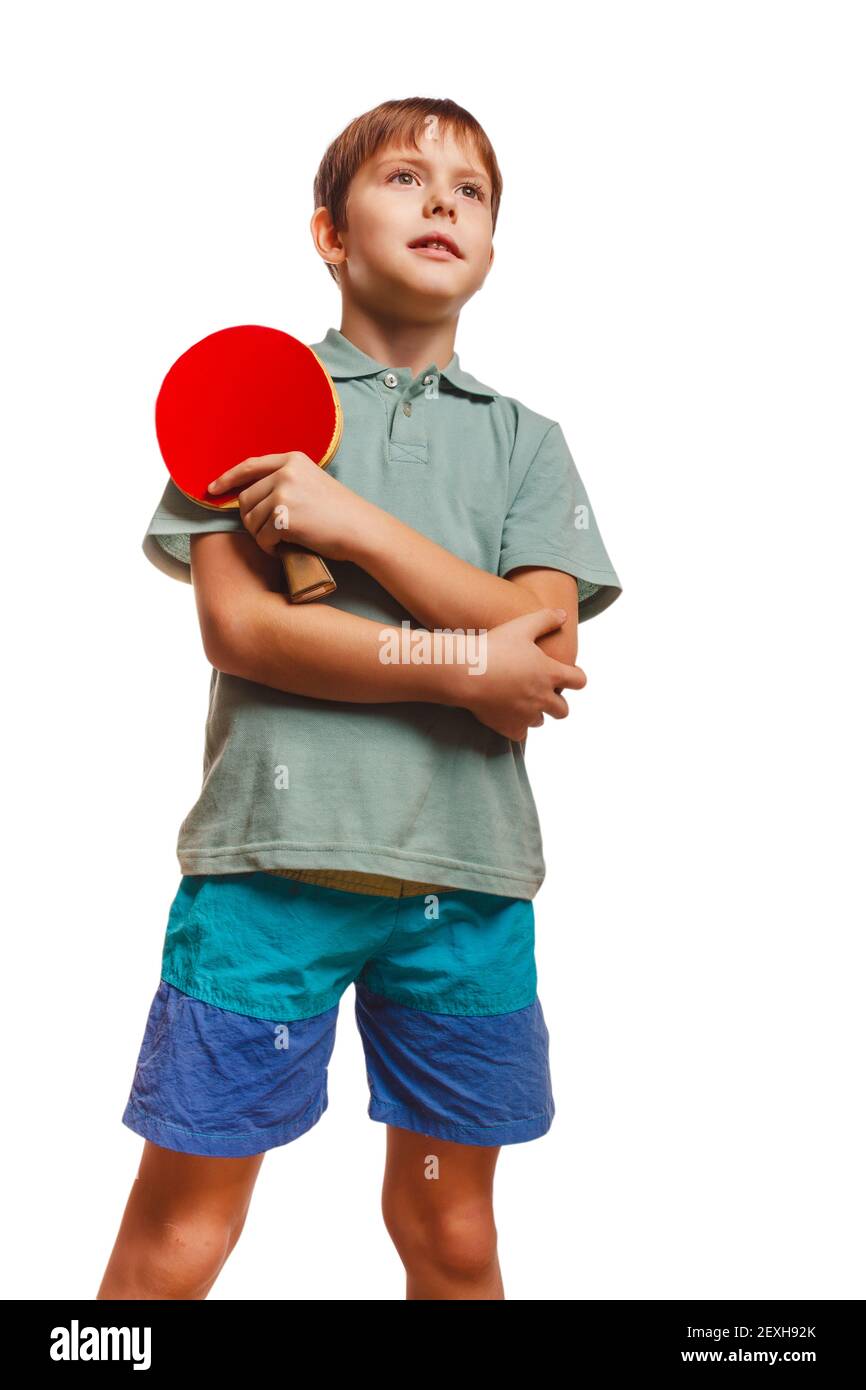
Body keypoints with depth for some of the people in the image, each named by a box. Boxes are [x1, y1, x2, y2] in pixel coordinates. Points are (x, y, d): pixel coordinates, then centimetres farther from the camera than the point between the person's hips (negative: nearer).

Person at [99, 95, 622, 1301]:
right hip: (273, 853, -2)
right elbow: (238, 628, -7)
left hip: (468, 879, 3)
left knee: (452, 1234, 15)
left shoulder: (525, 441, 12)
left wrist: (357, 525, -11)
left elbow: (548, 656, -3)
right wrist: (467, 665, -9)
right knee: (177, 1234, 5)